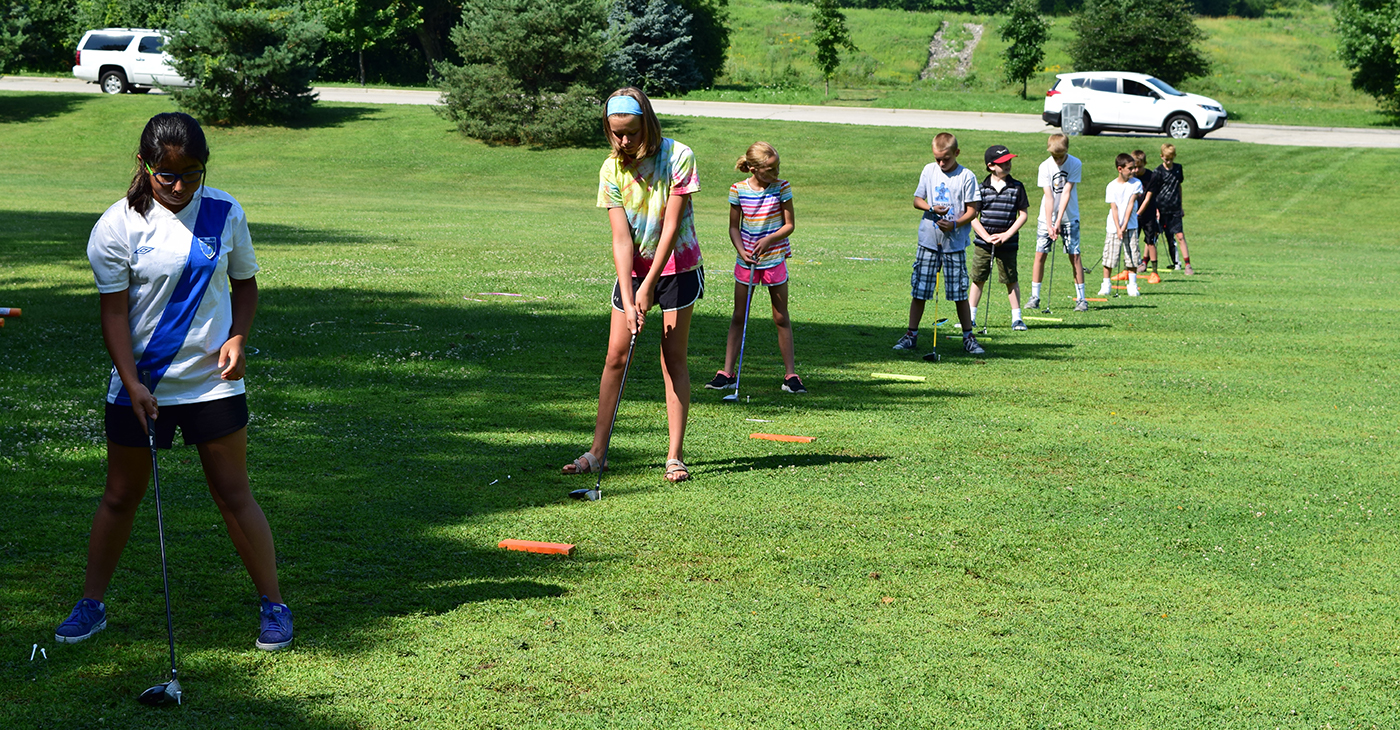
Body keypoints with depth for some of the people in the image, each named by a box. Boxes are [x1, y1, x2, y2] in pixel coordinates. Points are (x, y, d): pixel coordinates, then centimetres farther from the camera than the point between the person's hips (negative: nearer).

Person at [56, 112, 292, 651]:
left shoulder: (226, 214, -2)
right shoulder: (118, 226, -8)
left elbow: (245, 284, 11)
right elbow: (114, 311, -7)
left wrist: (237, 338, -7)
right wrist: (131, 382, -15)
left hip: (213, 380, 0)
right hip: (139, 386, 0)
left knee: (233, 495, 2)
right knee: (121, 496, 9)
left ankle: (273, 605, 11)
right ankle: (91, 604, 24)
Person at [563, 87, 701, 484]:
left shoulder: (677, 157, -17)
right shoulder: (612, 169, -10)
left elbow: (671, 225, -18)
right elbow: (621, 238, -13)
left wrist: (649, 286, -19)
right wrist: (629, 298, -21)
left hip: (676, 265, -3)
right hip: (634, 268, 3)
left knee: (673, 358, -4)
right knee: (615, 357, -1)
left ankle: (675, 456, -1)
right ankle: (598, 451, 6)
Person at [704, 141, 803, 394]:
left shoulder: (781, 188, -5)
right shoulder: (738, 190, -3)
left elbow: (789, 225, -2)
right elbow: (734, 227, 2)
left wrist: (768, 240, -18)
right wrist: (741, 250, -14)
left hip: (774, 258, -1)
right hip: (746, 260, 1)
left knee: (781, 317, 3)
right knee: (738, 316, 5)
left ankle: (791, 374, 9)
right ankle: (727, 373, 9)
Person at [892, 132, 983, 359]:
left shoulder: (966, 176, -4)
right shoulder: (929, 171, 6)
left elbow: (972, 211, -3)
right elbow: (917, 200, 11)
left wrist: (955, 224, -20)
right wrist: (932, 208, -9)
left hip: (954, 242, -2)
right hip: (928, 239, 2)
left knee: (959, 292, 1)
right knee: (919, 290, 3)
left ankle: (968, 337, 11)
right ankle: (911, 335, 12)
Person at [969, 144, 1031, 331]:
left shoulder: (1017, 187, -1)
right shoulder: (981, 188, -1)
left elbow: (1023, 214, 0)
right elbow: (972, 216, 0)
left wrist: (1007, 235, -9)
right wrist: (986, 236, -10)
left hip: (1008, 244, -1)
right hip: (983, 242, 1)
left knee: (1011, 280, 4)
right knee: (978, 279, 6)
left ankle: (1016, 318, 13)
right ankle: (971, 317, 15)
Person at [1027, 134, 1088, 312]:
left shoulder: (1075, 164, -11)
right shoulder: (1045, 166, -9)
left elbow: (1066, 193, -15)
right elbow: (1048, 196, -14)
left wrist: (1058, 222, -19)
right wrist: (1049, 224, -20)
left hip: (1069, 217, -1)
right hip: (1047, 217, 1)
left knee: (1074, 255, -5)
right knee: (1040, 254, -5)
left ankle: (1081, 298, 0)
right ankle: (1035, 296, 5)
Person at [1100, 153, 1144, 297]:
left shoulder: (1136, 183, 0)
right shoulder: (1111, 186, -2)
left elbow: (1130, 204, -6)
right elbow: (1113, 208, -6)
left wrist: (1124, 226, -11)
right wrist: (1118, 228, -14)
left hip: (1130, 226, 1)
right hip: (1114, 226, -1)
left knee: (1132, 257, -2)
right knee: (1109, 257, -1)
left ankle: (1132, 285, 7)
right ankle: (1106, 285, 10)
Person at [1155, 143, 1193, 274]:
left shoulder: (1178, 168, 9)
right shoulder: (1158, 171, -6)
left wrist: (1180, 207, 21)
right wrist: (1155, 209, -14)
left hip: (1175, 209, 3)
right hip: (1161, 209, -3)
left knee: (1180, 236, -5)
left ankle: (1187, 265, -5)